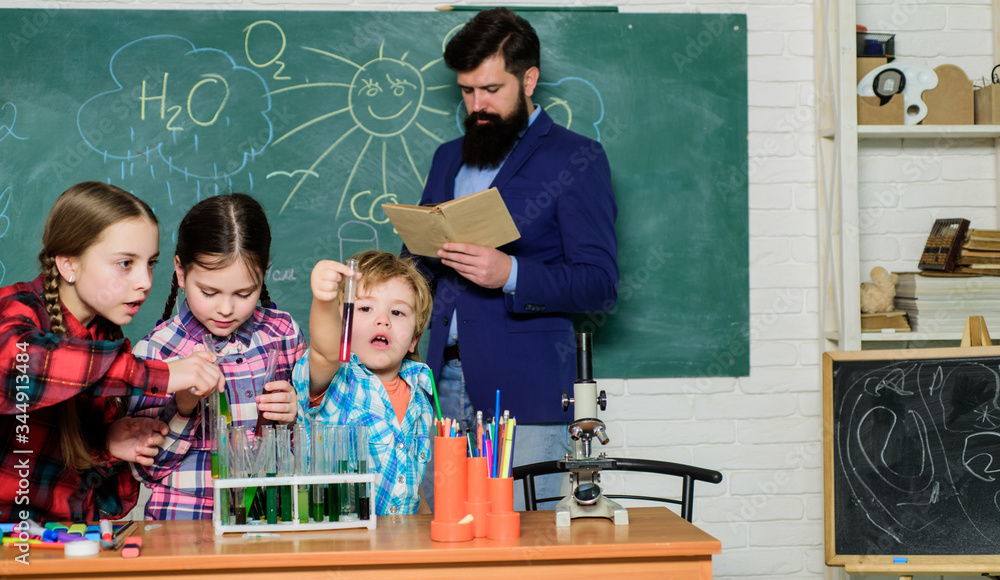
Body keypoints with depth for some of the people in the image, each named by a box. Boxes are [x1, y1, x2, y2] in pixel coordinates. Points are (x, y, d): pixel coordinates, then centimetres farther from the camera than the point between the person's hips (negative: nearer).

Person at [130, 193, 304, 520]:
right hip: (184, 519, -2)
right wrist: (182, 409, -15)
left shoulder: (283, 333, 7)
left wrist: (295, 414, -4)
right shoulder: (155, 351, -3)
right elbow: (145, 467, -1)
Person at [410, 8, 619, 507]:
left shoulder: (576, 159, 1)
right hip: (444, 384, 5)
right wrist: (425, 250, 3)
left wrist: (510, 274, -21)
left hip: (525, 394, -5)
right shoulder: (449, 158, 20)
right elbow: (417, 268, 26)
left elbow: (600, 283, -7)